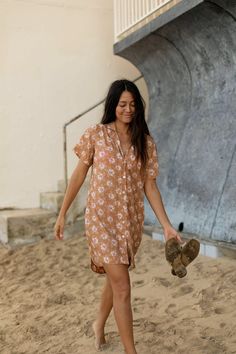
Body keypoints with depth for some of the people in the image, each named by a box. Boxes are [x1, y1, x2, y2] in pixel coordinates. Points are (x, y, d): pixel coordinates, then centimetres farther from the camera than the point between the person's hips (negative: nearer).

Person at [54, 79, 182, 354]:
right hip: (102, 218, -4)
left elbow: (149, 186, 2)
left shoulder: (145, 142, 3)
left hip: (132, 219, 4)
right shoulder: (95, 135, -5)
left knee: (114, 278, 19)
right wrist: (62, 213, 2)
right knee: (122, 287, -8)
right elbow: (79, 175, 1)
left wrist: (166, 225, -5)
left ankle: (99, 325, 46)